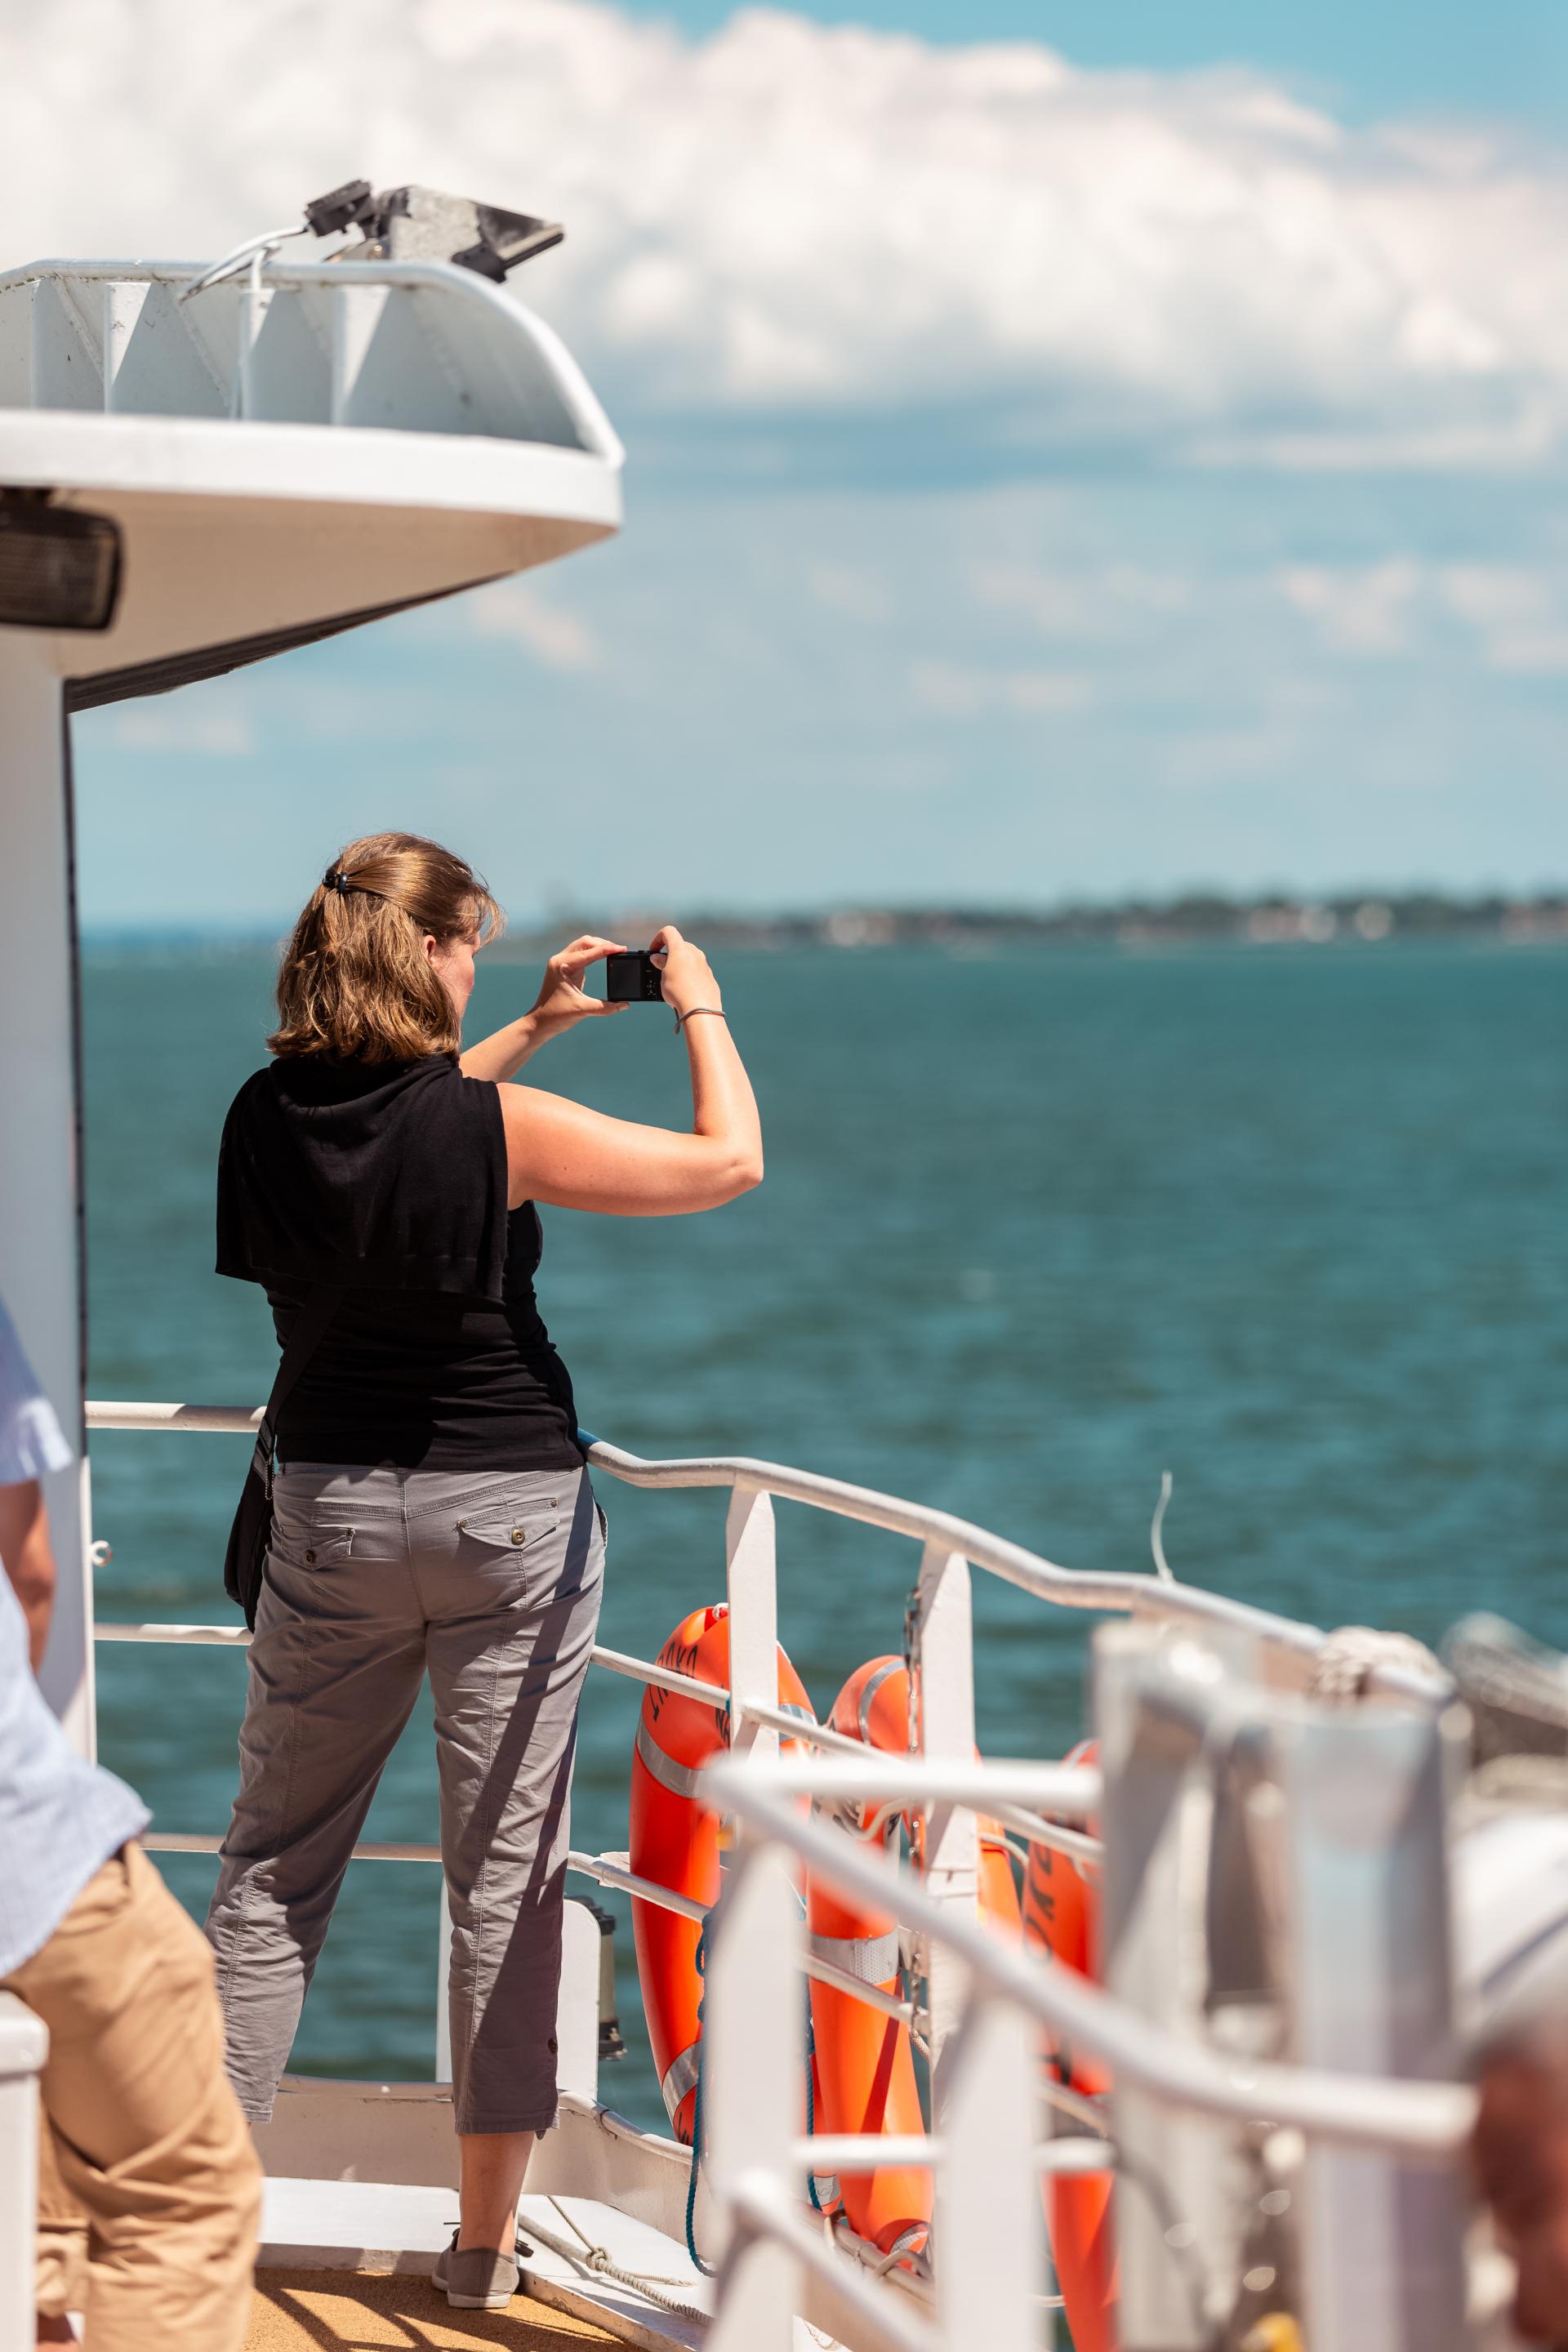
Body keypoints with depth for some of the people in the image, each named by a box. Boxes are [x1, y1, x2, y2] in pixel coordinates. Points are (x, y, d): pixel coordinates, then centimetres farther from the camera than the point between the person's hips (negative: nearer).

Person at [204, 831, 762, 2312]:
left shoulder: (269, 1117, -3)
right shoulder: (499, 1130, -17)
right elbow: (730, 1159, -10)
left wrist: (534, 1030, 24)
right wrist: (698, 1003, 5)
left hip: (333, 1508, 4)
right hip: (510, 1510, -4)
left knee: (275, 1857, 12)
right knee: (508, 1867, 4)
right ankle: (485, 2239, 8)